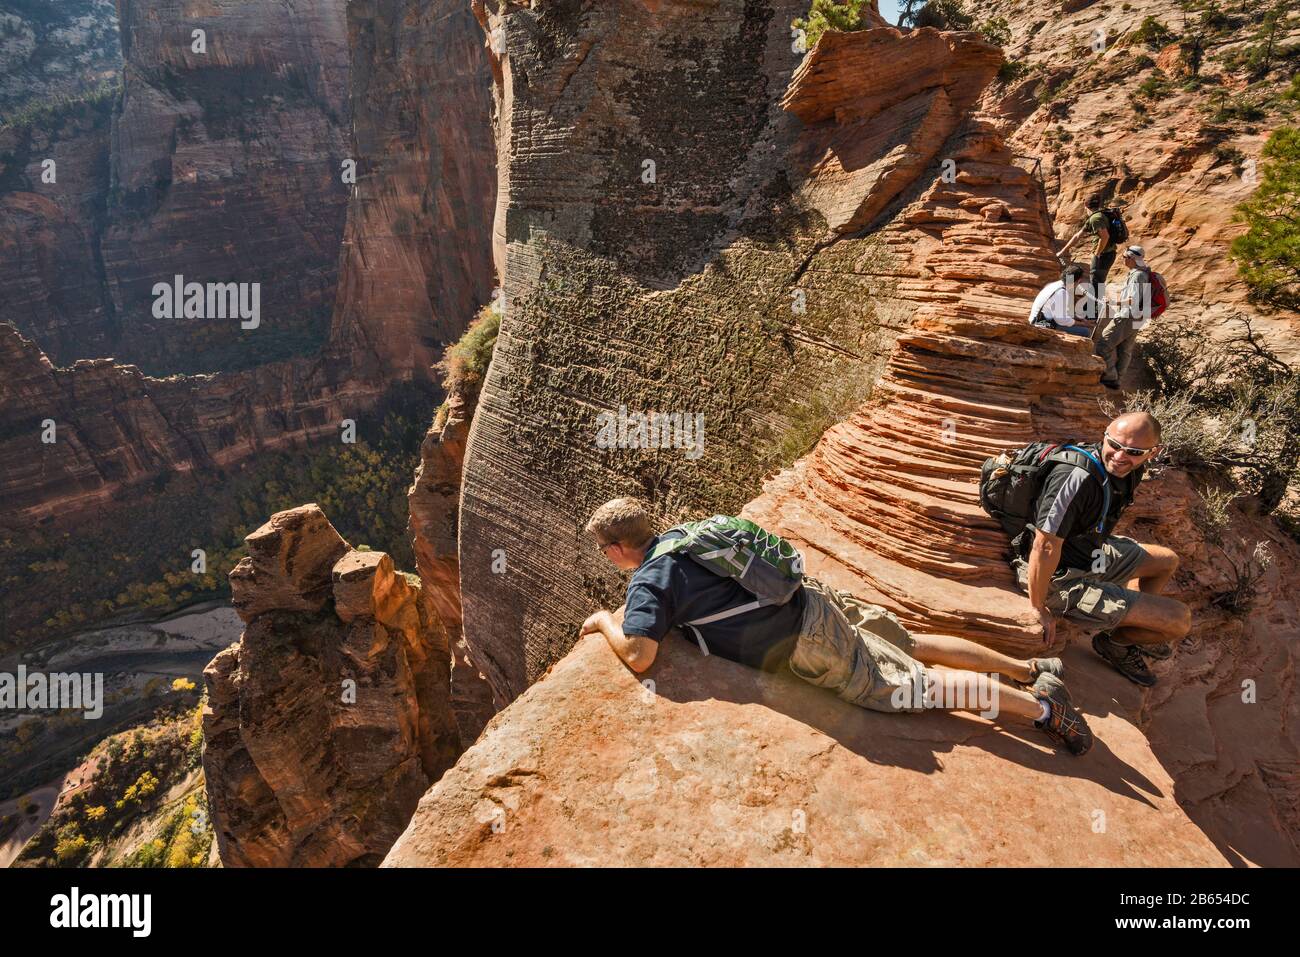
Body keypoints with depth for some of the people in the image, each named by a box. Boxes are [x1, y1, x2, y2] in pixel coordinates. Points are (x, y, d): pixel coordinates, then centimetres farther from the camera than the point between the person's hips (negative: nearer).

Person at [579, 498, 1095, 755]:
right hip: (815, 597, 8)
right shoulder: (677, 534, 12)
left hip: (808, 645, -8)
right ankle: (1030, 668, 20)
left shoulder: (648, 581, -12)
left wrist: (606, 622, -3)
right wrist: (631, 608, 28)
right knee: (912, 646, 16)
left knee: (914, 683, 0)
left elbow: (639, 654, -23)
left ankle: (1037, 704, 3)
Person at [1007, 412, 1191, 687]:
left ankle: (1139, 626, 42)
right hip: (1061, 578, -10)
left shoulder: (1129, 469, -4)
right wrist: (1039, 609, -24)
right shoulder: (1077, 478, -33)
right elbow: (1046, 546, -32)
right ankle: (1115, 642, 16)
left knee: (1168, 561, 27)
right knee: (1180, 620, -11)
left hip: (1089, 551, 10)